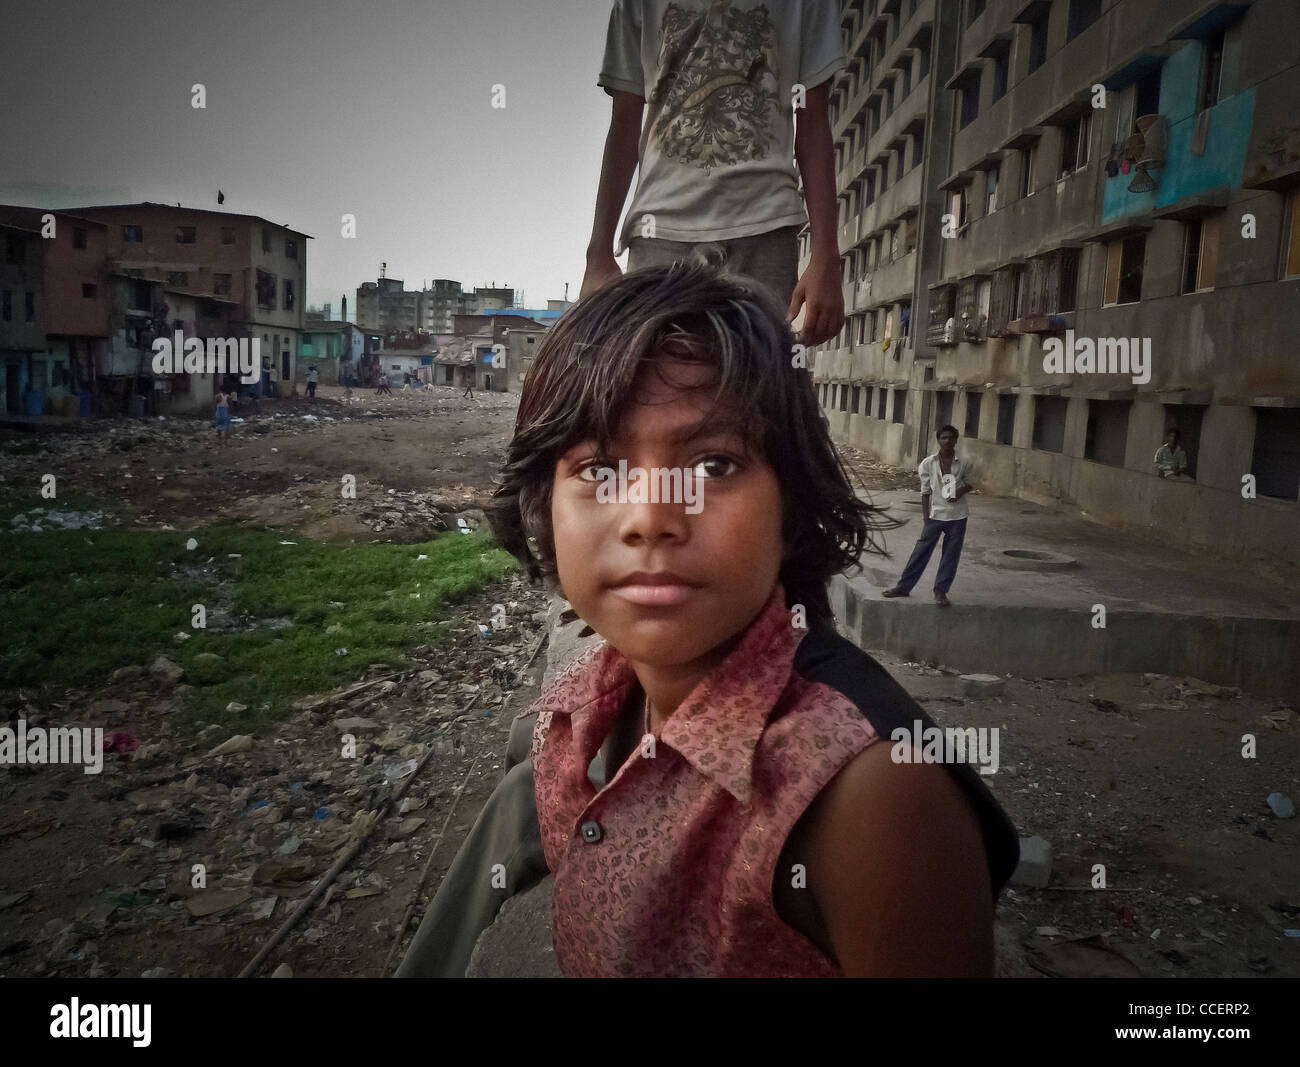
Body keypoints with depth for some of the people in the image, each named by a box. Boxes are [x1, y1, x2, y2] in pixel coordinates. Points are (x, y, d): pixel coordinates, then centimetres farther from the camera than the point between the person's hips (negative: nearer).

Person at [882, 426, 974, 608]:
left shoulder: (964, 464, -3)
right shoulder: (928, 463, -5)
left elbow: (970, 483, 12)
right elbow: (925, 493, -1)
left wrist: (962, 490, -12)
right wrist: (925, 519, -2)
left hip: (958, 517, 1)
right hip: (935, 515, -1)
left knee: (951, 556, 5)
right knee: (921, 552, 2)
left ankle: (940, 591, 16)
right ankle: (903, 587, 12)